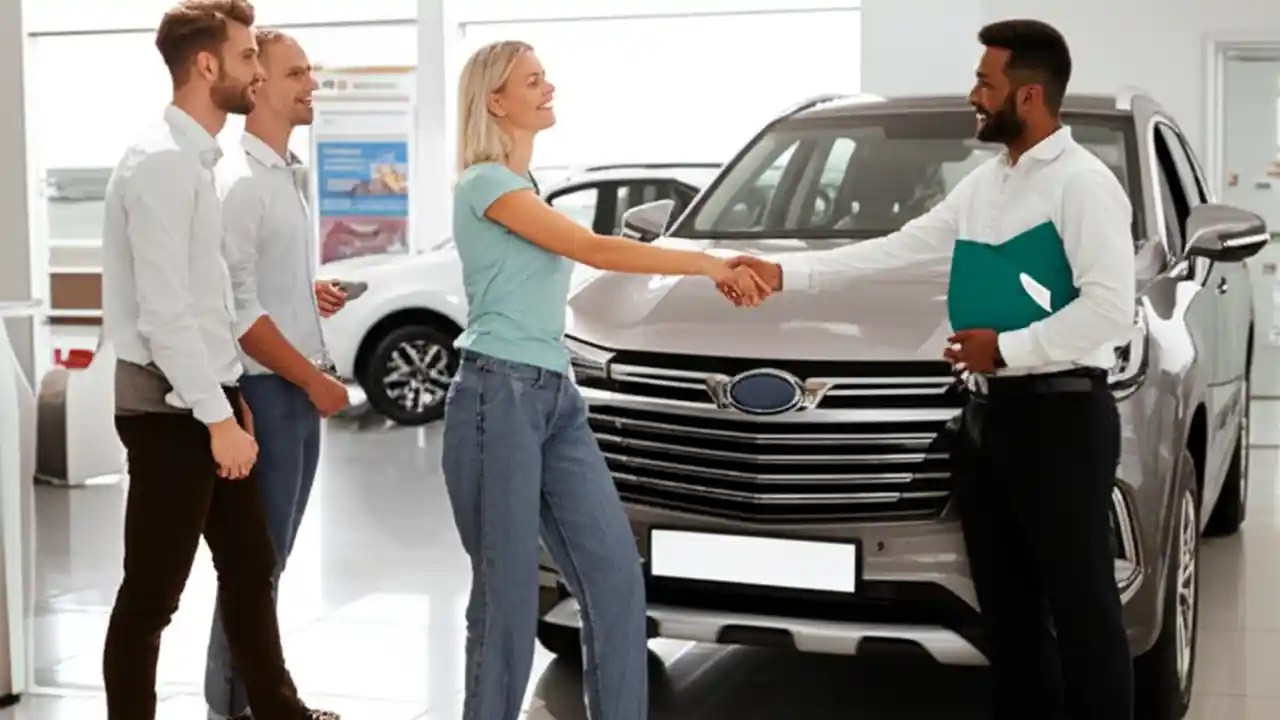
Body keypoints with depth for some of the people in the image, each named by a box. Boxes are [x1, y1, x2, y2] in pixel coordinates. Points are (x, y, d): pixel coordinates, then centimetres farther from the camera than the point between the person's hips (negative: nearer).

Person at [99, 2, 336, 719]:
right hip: (171, 407, -10)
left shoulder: (197, 159, 12)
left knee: (251, 569, 18)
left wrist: (230, 396, 16)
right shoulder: (162, 161, -17)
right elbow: (164, 311, -22)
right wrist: (218, 417, -20)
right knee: (151, 595, 0)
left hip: (205, 398, 10)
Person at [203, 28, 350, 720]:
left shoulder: (289, 175, 13)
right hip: (266, 391, -9)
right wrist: (314, 380, -15)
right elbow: (237, 309, -19)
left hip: (299, 389, 9)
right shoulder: (239, 181, -15)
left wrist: (312, 292, 7)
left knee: (273, 555, 14)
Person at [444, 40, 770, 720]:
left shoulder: (522, 186, 21)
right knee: (508, 594, -3)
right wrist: (707, 263, -10)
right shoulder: (486, 183, -9)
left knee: (615, 578, 2)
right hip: (498, 399, -9)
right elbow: (593, 249, -15)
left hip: (556, 399, 9)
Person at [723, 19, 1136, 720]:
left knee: (1081, 605, -1)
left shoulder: (1083, 184, -12)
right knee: (1006, 604, 14)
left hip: (1060, 416, -9)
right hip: (990, 413, 9)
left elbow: (1110, 310, -20)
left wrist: (1007, 348, -16)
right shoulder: (983, 183, 15)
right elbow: (897, 249, 14)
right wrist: (786, 274, 8)